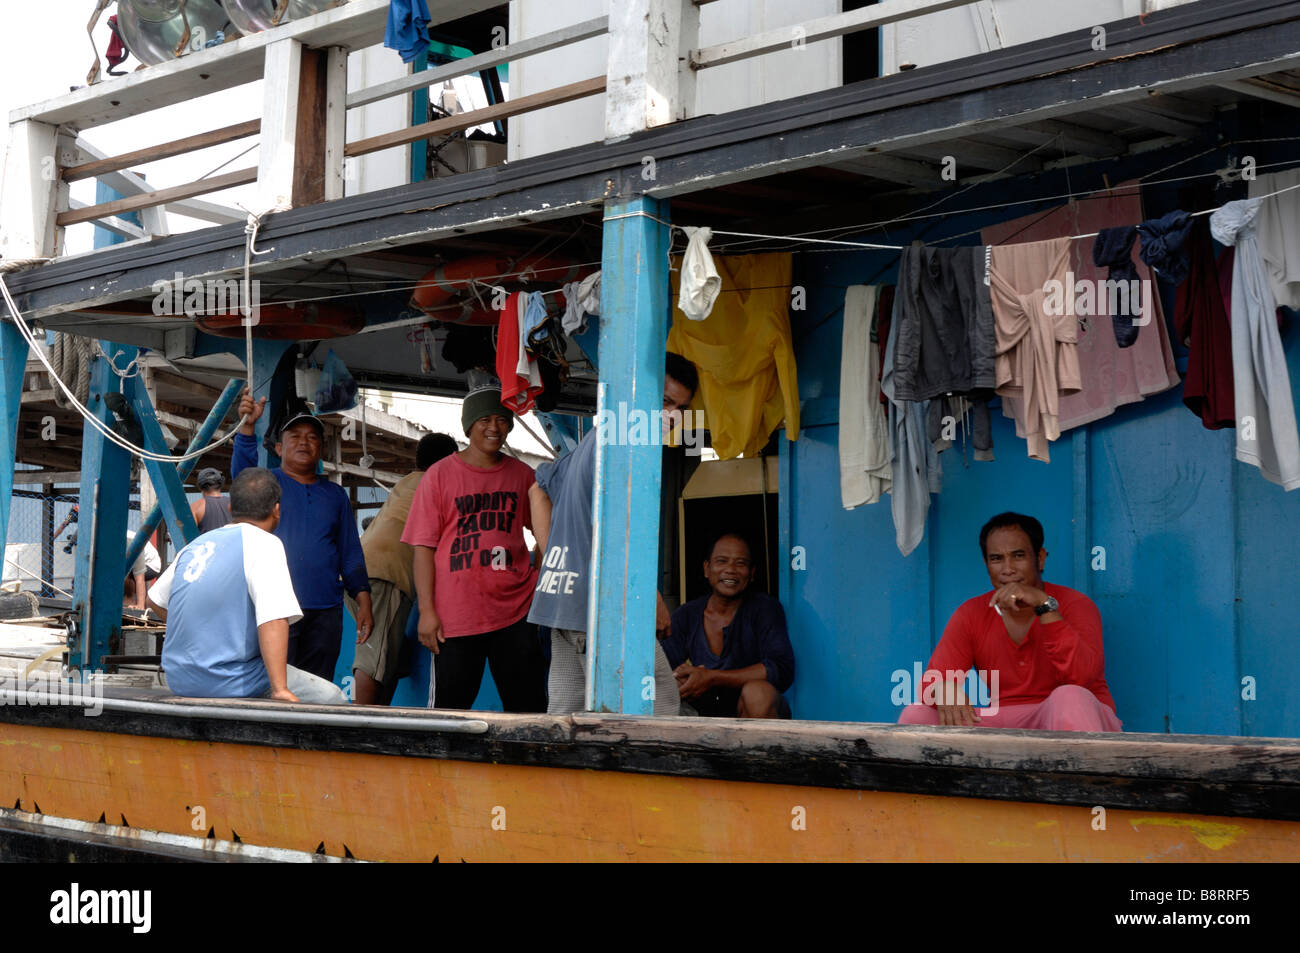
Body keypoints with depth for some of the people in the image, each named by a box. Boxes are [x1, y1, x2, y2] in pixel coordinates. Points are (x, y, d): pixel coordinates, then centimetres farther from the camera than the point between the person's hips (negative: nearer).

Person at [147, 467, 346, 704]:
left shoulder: (196, 545, 12)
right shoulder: (264, 544, -11)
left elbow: (155, 600, 25)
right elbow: (274, 618, -24)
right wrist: (280, 690, -28)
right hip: (228, 681, -8)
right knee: (331, 698, -1)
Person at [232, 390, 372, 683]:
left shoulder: (335, 495, 18)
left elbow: (351, 552, 17)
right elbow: (243, 470, -16)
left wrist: (363, 600, 7)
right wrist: (247, 426, -32)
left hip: (325, 612, 4)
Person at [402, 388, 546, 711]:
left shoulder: (523, 475, 10)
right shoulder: (440, 475, 2)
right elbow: (424, 547, -1)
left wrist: (538, 574, 9)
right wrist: (426, 610, -8)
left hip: (515, 611, 3)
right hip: (455, 615, -2)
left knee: (529, 709, 2)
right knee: (448, 709, 2)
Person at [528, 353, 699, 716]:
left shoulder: (596, 436, 21)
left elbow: (539, 489, 31)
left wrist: (553, 560, 20)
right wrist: (653, 598, -14)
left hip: (562, 600, 10)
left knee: (566, 713, 8)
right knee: (660, 704, -7)